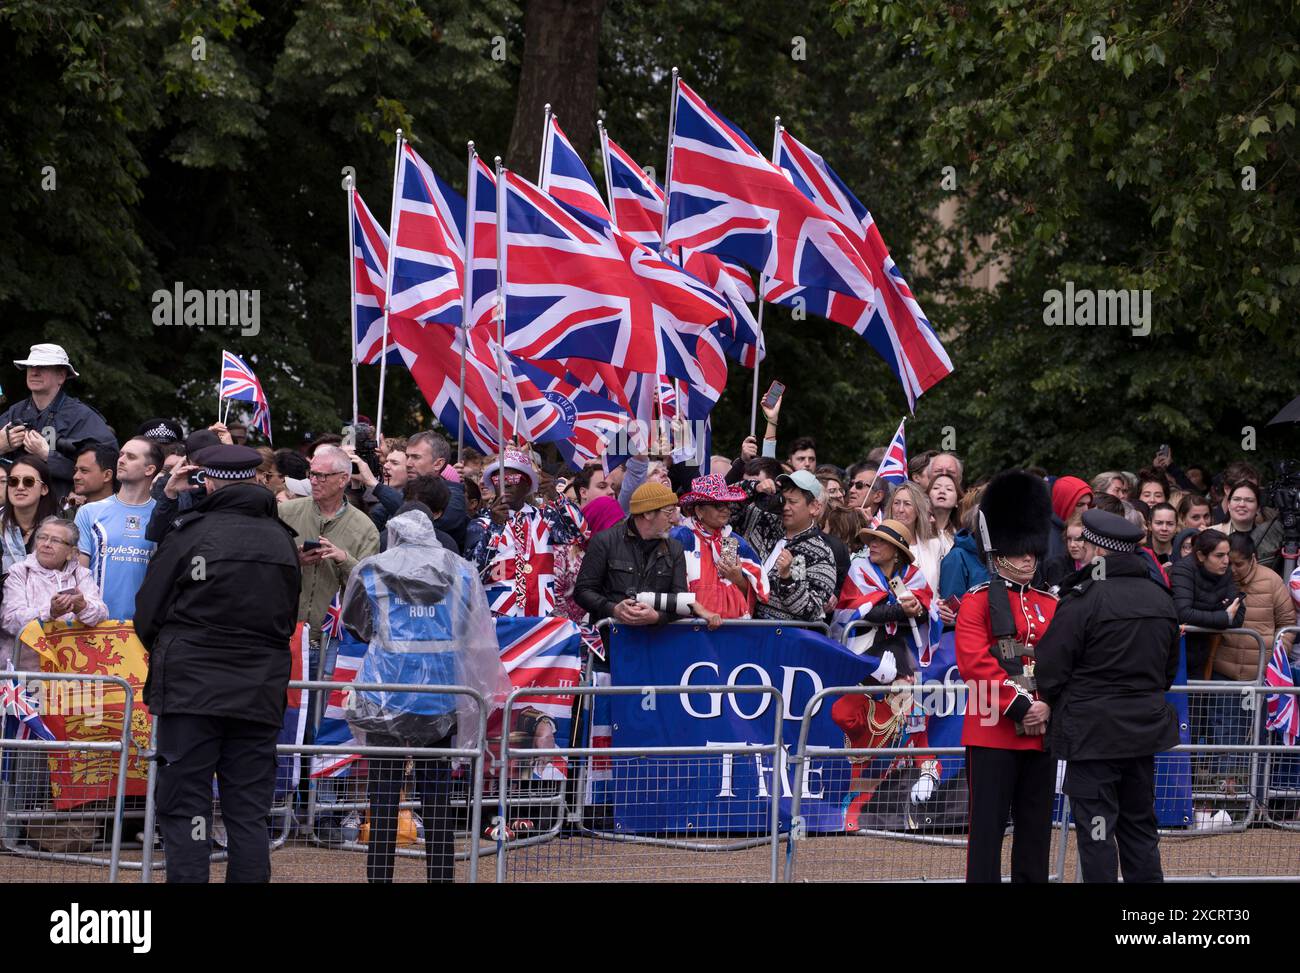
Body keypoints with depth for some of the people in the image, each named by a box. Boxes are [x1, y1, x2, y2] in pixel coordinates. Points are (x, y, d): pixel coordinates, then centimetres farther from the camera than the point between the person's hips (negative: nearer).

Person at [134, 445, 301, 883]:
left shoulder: (190, 532, -7)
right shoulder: (282, 539, 7)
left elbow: (147, 614, 0)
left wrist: (166, 658, 18)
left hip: (190, 692, -4)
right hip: (261, 695, 4)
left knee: (185, 812, -1)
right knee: (249, 814, 6)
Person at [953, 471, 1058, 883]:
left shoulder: (1050, 604, 14)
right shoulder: (977, 602, -3)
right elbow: (975, 663, -13)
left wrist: (1049, 706, -9)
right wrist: (1018, 707, -17)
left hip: (1041, 732, 5)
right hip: (992, 733, -5)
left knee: (1036, 829, 9)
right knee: (988, 829, -3)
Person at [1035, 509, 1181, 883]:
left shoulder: (1084, 600, -17)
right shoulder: (1161, 599, 7)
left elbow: (1050, 669, -13)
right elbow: (1170, 667, 18)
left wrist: (1051, 704, 6)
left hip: (1092, 734, -7)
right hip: (1145, 728, 7)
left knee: (1096, 831, -2)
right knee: (1139, 825, 15)